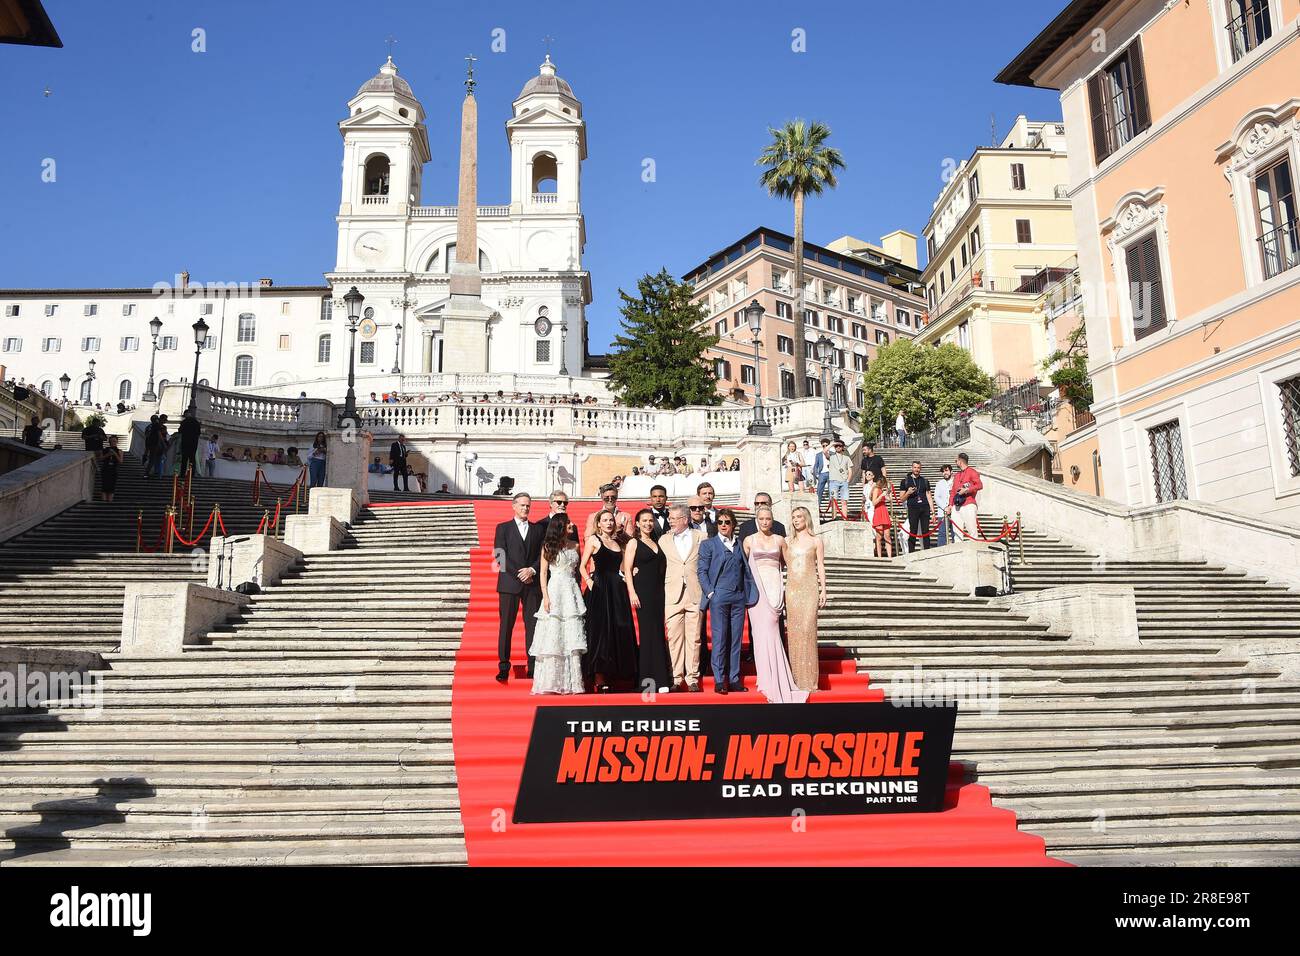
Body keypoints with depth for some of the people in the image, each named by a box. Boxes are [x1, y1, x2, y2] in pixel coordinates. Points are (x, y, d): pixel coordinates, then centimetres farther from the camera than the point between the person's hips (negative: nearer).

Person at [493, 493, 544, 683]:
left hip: (533, 583, 2)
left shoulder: (538, 530, 14)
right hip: (509, 583, -2)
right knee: (506, 625, -2)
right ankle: (503, 667, 1)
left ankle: (533, 666, 3)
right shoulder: (503, 528, 8)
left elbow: (543, 555, 8)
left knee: (532, 624, 0)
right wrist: (519, 574, -9)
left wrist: (532, 570, -10)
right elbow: (501, 555, -2)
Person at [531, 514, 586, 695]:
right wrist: (545, 597, -9)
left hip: (572, 592, 4)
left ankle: (572, 683, 3)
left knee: (572, 639, 0)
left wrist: (579, 595, 8)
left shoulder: (574, 546, 14)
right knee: (553, 638, -5)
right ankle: (551, 683, 0)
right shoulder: (548, 546, 3)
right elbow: (543, 573, 1)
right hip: (555, 591, -3)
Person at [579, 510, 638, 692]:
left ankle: (612, 677, 11)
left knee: (618, 632, 4)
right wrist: (589, 582, -13)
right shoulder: (593, 539, 4)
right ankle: (599, 679, -6)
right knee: (599, 631, -6)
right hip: (599, 590, -5)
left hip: (617, 590, 5)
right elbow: (582, 565, 0)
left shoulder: (618, 541, 17)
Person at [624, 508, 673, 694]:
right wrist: (632, 592, -14)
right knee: (648, 632, -6)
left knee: (659, 634, 3)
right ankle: (649, 680, -1)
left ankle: (661, 680, 6)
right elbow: (627, 569, -4)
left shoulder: (657, 543, 18)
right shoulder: (633, 543, 3)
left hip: (658, 592, 5)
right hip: (642, 591, -5)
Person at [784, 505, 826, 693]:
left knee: (807, 629, -9)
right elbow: (782, 564, 12)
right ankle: (795, 678, 5)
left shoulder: (816, 541, 7)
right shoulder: (787, 541, 13)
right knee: (793, 631, 0)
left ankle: (809, 680, -5)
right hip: (791, 589, 3)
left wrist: (823, 590, -2)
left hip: (809, 588, -3)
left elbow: (820, 566, 5)